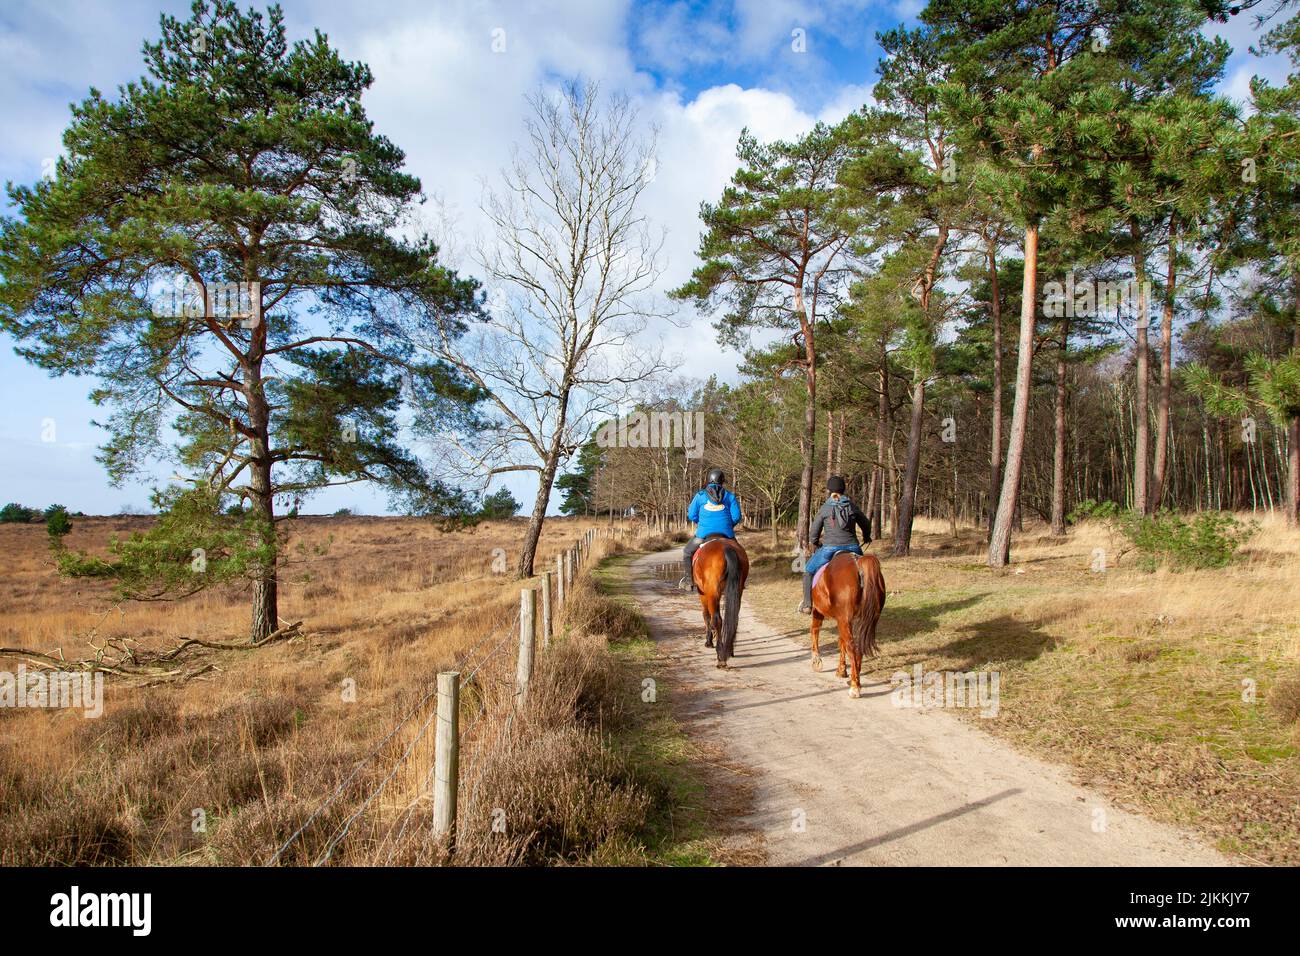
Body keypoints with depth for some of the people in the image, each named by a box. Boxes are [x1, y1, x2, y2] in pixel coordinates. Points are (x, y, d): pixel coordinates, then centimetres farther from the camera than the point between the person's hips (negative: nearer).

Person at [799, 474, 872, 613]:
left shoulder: (825, 508, 0)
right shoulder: (852, 507, 7)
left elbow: (814, 535, 3)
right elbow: (866, 524, 21)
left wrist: (815, 543, 26)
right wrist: (866, 537, 43)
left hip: (830, 549, -2)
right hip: (852, 548, 2)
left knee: (808, 571, 19)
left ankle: (807, 604, 11)